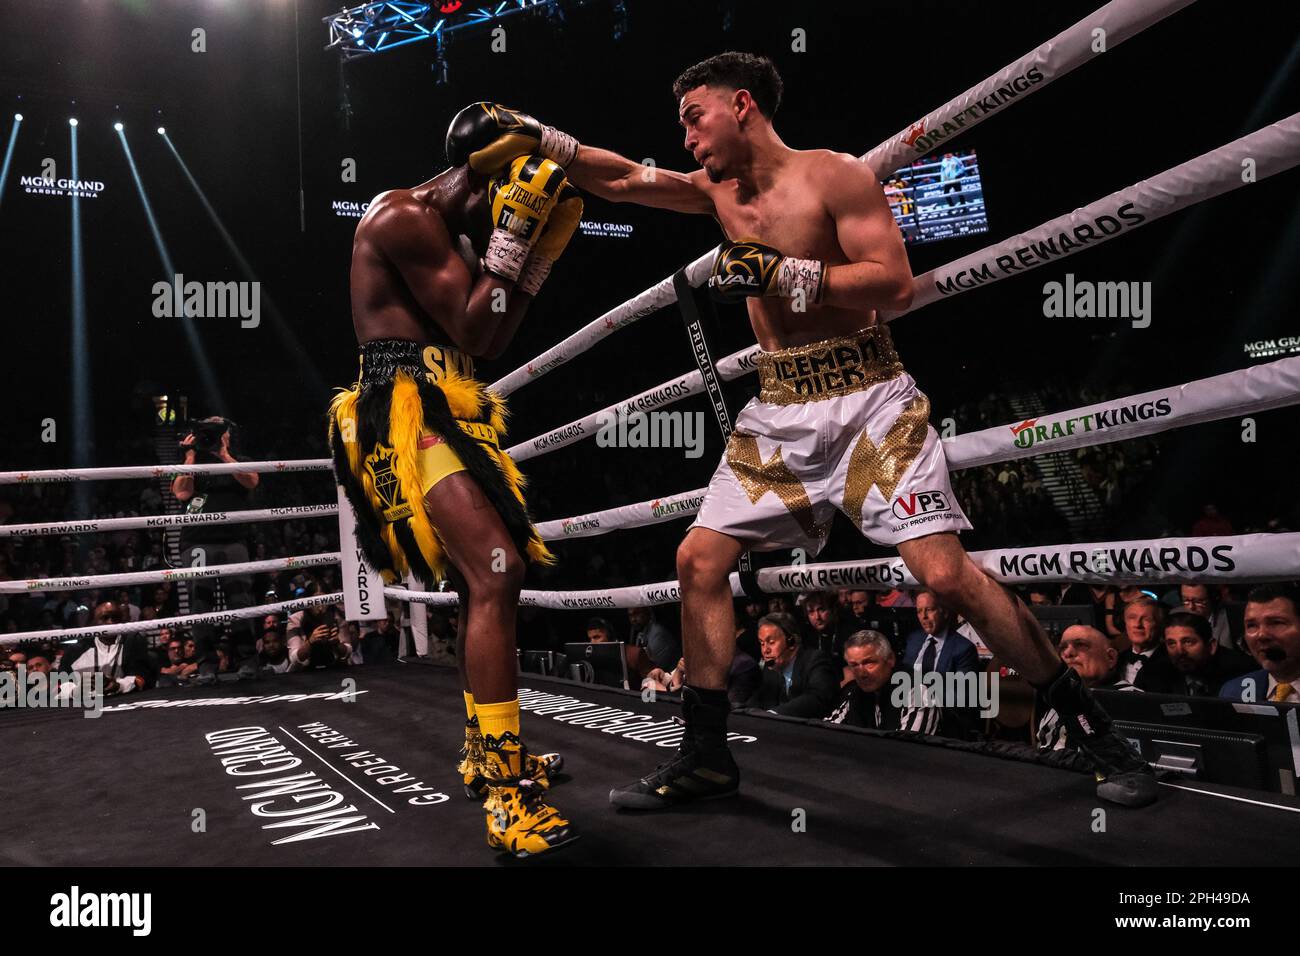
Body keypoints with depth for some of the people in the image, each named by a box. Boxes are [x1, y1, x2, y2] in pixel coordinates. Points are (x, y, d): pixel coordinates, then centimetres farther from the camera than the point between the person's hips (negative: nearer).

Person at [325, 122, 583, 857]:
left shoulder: (451, 231, 21)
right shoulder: (404, 218, -9)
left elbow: (491, 342, 19)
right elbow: (472, 334, -14)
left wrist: (537, 253, 13)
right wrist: (513, 234, -14)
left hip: (442, 416, 11)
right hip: (407, 417, -11)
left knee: (489, 580, 17)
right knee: (496, 572, -25)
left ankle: (486, 753, 32)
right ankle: (506, 796, -24)